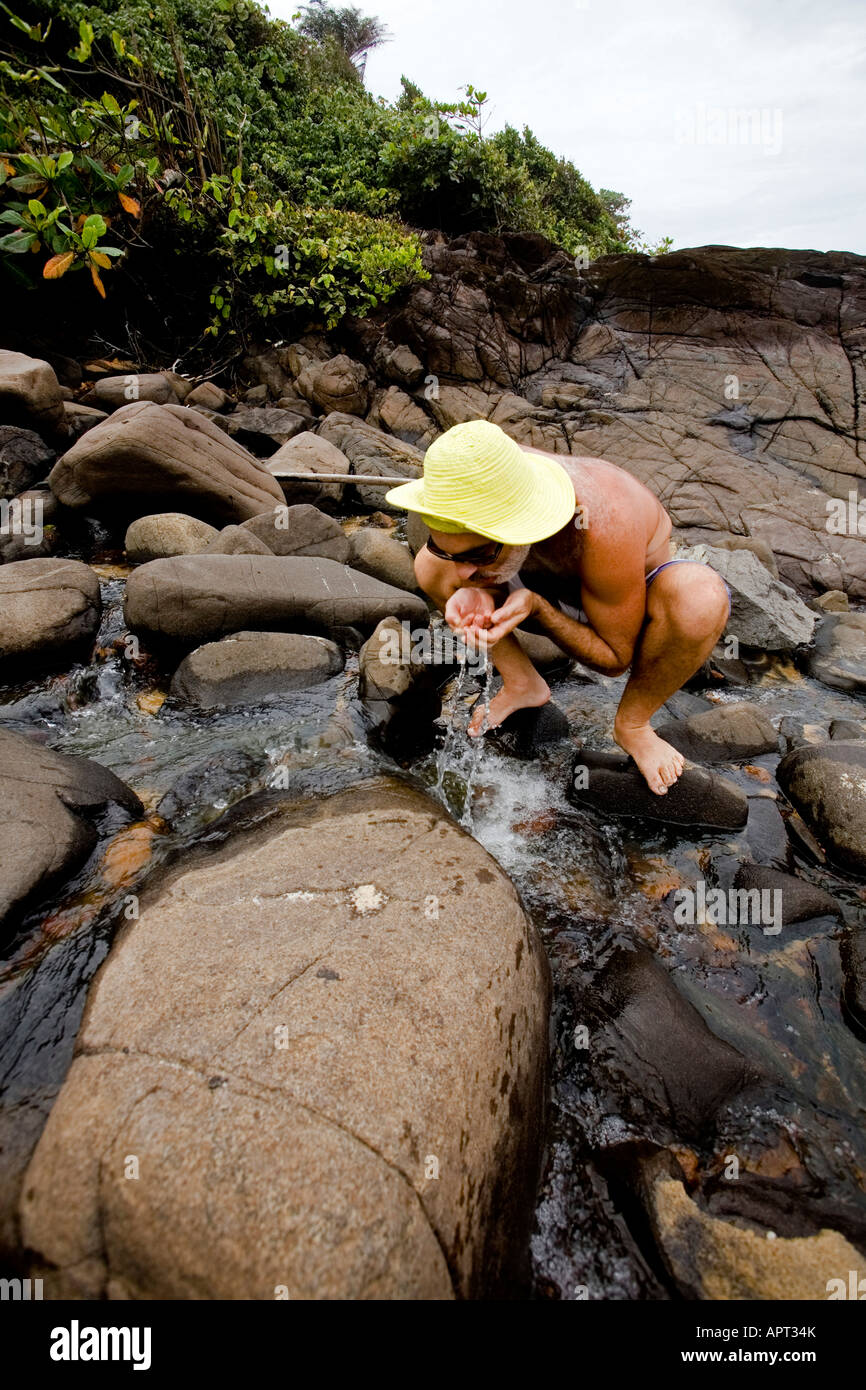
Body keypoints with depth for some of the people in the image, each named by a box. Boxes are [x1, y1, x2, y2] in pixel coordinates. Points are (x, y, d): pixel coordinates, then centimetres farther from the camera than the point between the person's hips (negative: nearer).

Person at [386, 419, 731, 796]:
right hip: (554, 585, 4)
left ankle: (632, 723, -10)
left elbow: (616, 660, -27)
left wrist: (536, 607, -41)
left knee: (702, 597, -39)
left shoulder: (602, 523, -42)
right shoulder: (475, 484, -28)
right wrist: (475, 593, -34)